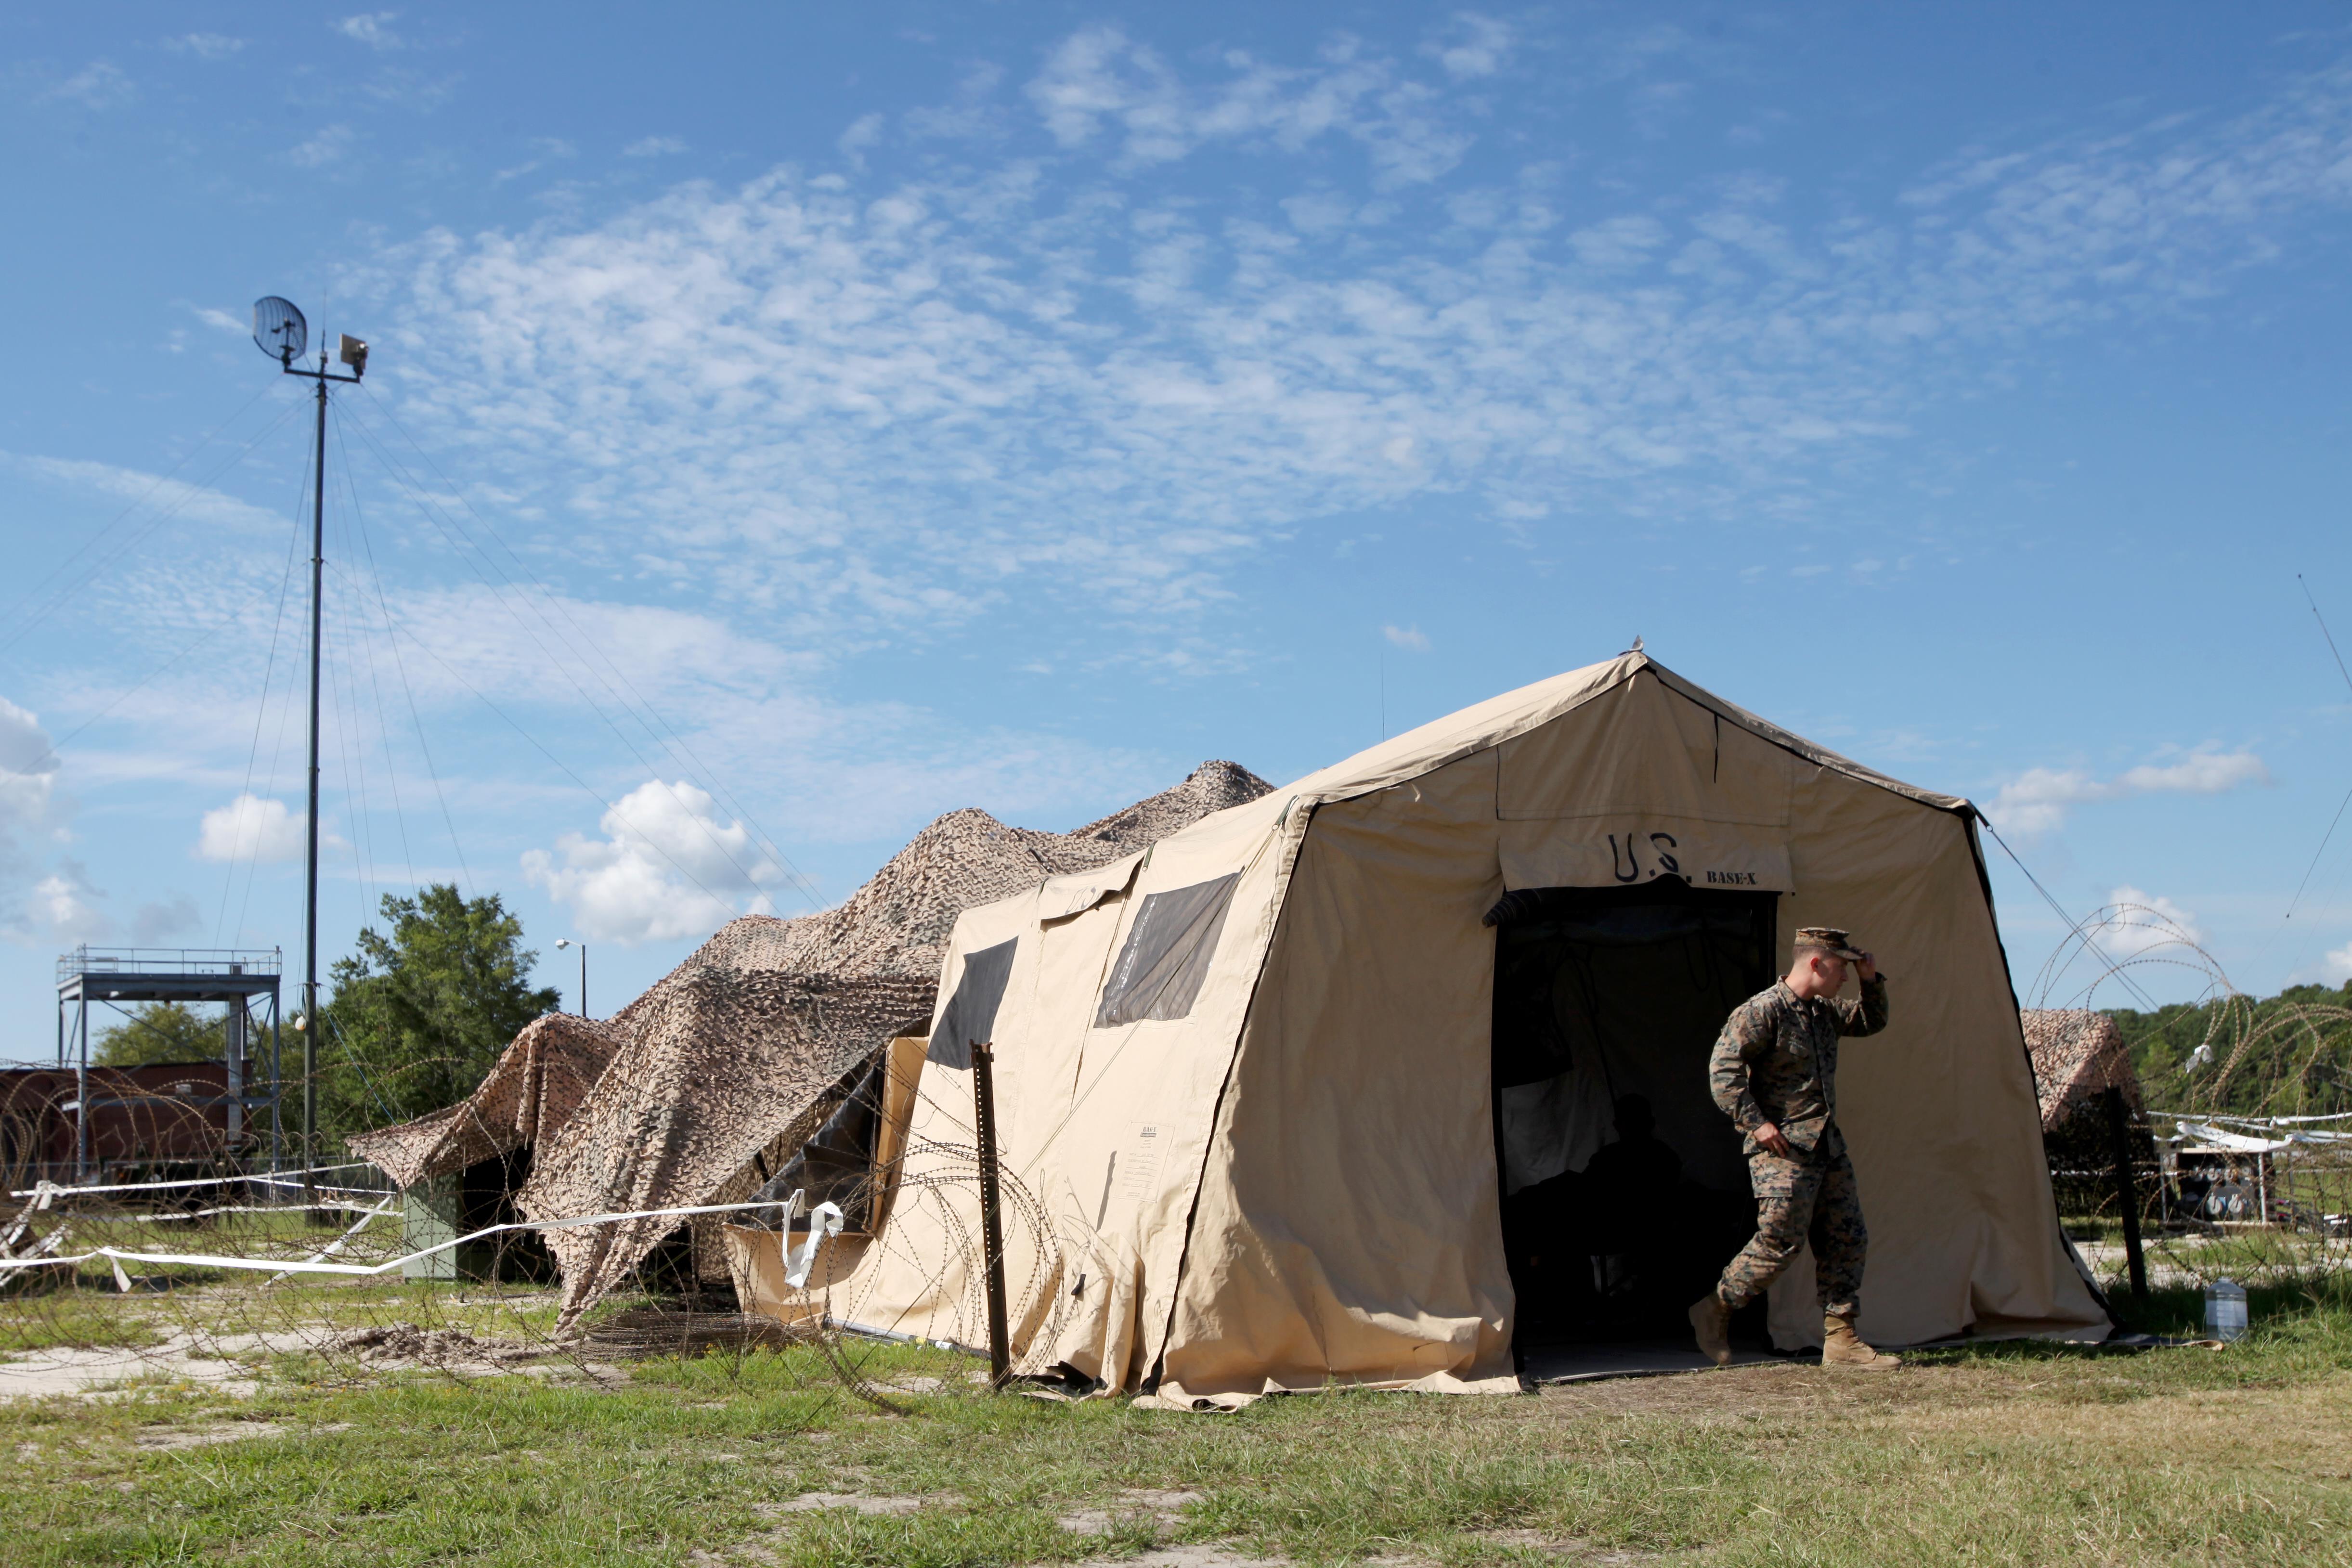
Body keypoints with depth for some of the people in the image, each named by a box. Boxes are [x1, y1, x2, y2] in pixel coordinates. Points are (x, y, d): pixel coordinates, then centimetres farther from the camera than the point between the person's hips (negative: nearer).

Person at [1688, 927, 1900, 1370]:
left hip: (1827, 1147, 9)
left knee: (1847, 1242, 5)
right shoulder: (1763, 1011, -14)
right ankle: (1714, 1311, 10)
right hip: (1783, 1150, -9)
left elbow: (1871, 1022, 31)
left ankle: (1840, 1341, 10)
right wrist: (1756, 1123, -21)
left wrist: (1872, 981, 12)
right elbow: (1723, 1068, -19)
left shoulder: (1825, 1012, 14)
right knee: (1779, 1243, -9)